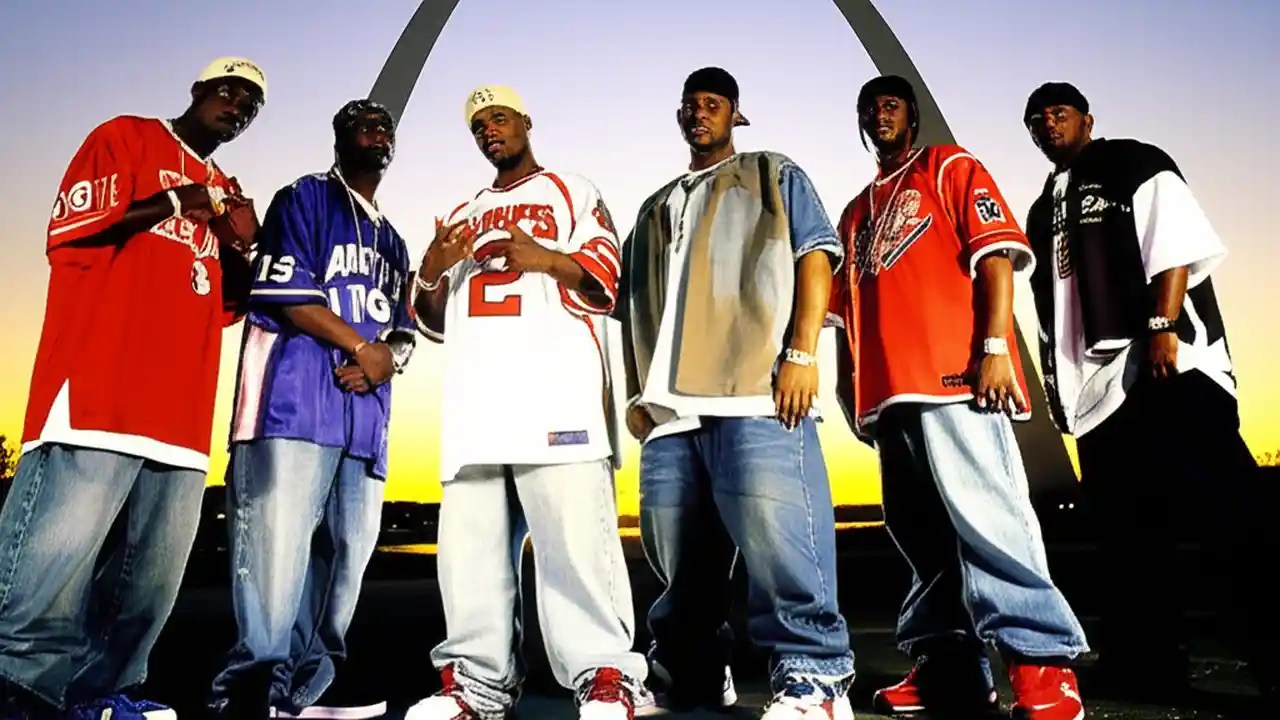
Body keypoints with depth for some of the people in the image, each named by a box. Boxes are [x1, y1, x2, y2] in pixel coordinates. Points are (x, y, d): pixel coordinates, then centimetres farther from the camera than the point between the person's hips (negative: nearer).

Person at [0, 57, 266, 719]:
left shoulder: (226, 195, 26)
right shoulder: (126, 137, 10)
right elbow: (66, 233, -3)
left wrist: (244, 250, 7)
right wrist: (174, 203, -5)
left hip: (179, 416, 7)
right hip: (96, 400, -6)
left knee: (146, 589, 7)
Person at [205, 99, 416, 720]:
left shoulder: (392, 242, 29)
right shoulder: (304, 199, 8)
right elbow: (285, 295, -5)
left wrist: (388, 356, -2)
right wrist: (363, 345, -5)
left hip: (366, 415, 7)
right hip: (296, 403, -7)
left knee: (344, 559, 3)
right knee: (278, 550, -13)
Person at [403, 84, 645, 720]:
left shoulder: (573, 192, 17)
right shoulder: (462, 215, 30)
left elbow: (606, 280, 3)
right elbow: (435, 322, 26)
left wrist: (547, 258, -16)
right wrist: (431, 273, 4)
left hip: (557, 387, -5)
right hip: (475, 395, 6)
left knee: (574, 534, -15)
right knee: (470, 540, 2)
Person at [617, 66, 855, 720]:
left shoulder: (775, 177, 17)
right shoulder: (654, 209, 30)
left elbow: (814, 259, 3)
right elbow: (634, 308, 27)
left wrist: (801, 354, -11)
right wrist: (637, 392, 15)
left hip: (758, 396, -5)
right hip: (670, 408, 5)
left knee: (777, 540, -15)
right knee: (679, 562, 7)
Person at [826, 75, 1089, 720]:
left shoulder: (950, 168, 13)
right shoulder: (856, 212, 29)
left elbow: (995, 255, -1)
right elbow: (848, 306, 26)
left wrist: (995, 348, -15)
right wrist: (851, 384, 14)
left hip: (956, 375, -6)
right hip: (888, 392, 7)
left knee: (983, 516, -15)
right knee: (920, 532, 6)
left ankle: (1044, 668, -10)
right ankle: (947, 667, 12)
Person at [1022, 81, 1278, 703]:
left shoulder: (1134, 165, 8)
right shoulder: (1043, 209, 25)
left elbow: (1176, 246, -6)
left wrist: (1163, 327, -19)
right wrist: (1056, 377, 15)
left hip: (1162, 363, -7)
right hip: (1093, 384, 7)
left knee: (1222, 510, -10)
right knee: (1127, 527, 8)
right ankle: (1147, 664, 14)